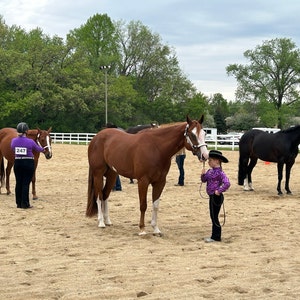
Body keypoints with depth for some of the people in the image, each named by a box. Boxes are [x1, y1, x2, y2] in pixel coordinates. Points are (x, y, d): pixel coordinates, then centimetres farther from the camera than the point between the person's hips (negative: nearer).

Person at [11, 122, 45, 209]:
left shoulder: (14, 141, -4)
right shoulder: (30, 142, -13)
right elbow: (38, 149, 5)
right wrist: (43, 149, 28)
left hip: (17, 163, 4)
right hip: (28, 163, -4)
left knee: (18, 183, 11)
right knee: (26, 183, 1)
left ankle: (18, 203, 16)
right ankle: (25, 203, 2)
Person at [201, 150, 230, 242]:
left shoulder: (219, 172, -19)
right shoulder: (210, 171, 8)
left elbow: (227, 184, -27)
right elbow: (204, 180, 15)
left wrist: (219, 191, -21)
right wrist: (203, 174, -4)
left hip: (216, 197, -9)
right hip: (212, 197, 9)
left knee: (214, 217, -2)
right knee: (213, 217, 15)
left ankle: (216, 237, 6)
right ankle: (214, 236, 24)